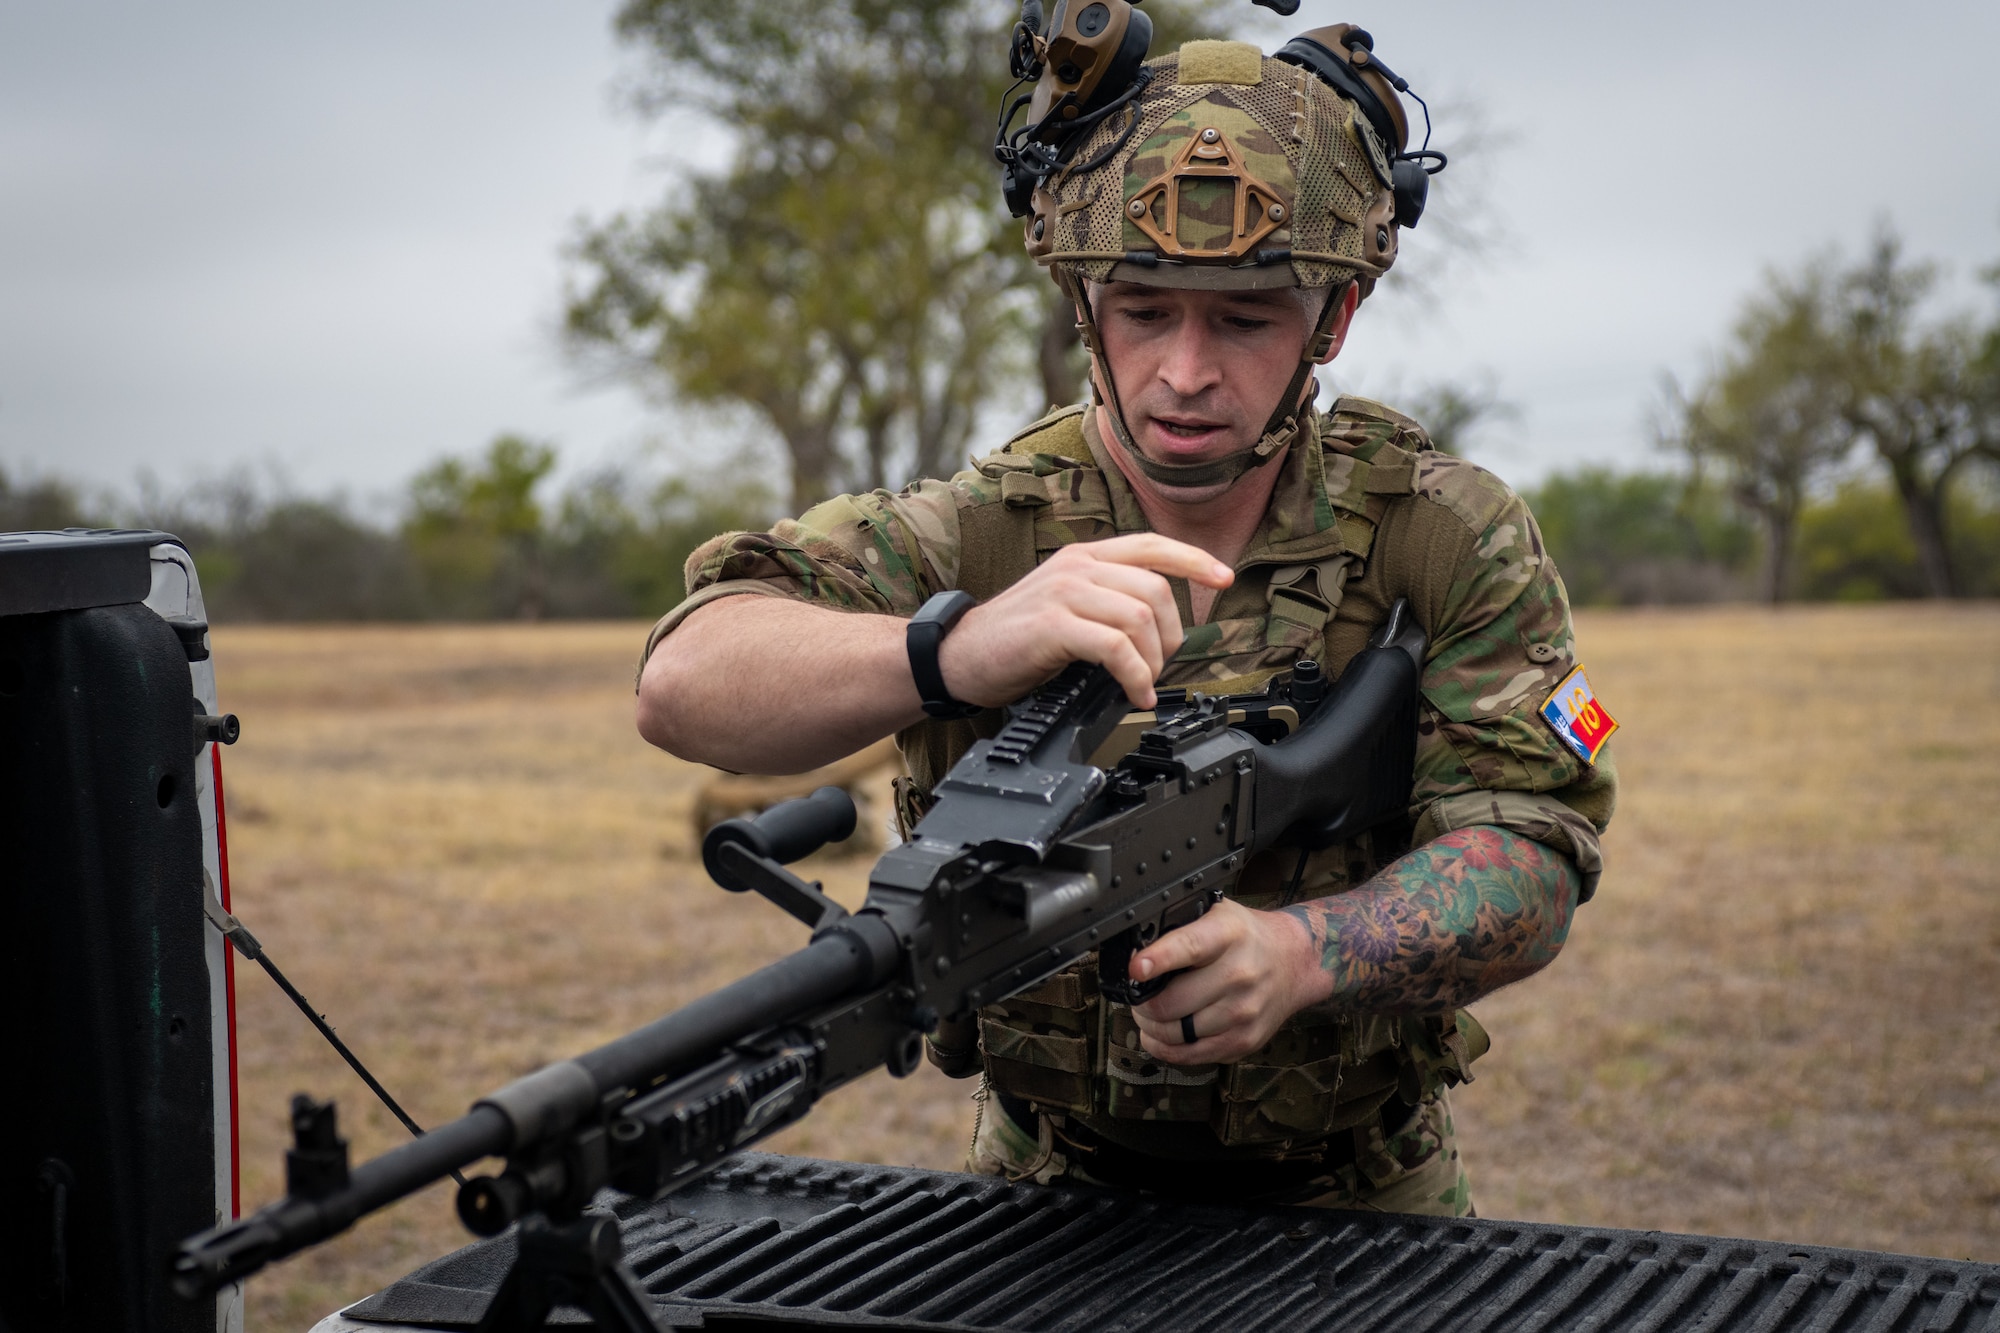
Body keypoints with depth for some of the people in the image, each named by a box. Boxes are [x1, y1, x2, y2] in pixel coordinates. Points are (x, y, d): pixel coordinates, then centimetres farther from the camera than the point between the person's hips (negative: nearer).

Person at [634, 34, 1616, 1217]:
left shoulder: (1453, 539, -8)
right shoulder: (982, 535, -13)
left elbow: (1531, 864, -16)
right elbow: (688, 686, -29)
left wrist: (1301, 954, -37)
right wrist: (959, 652, -49)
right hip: (1052, 1186, -1)